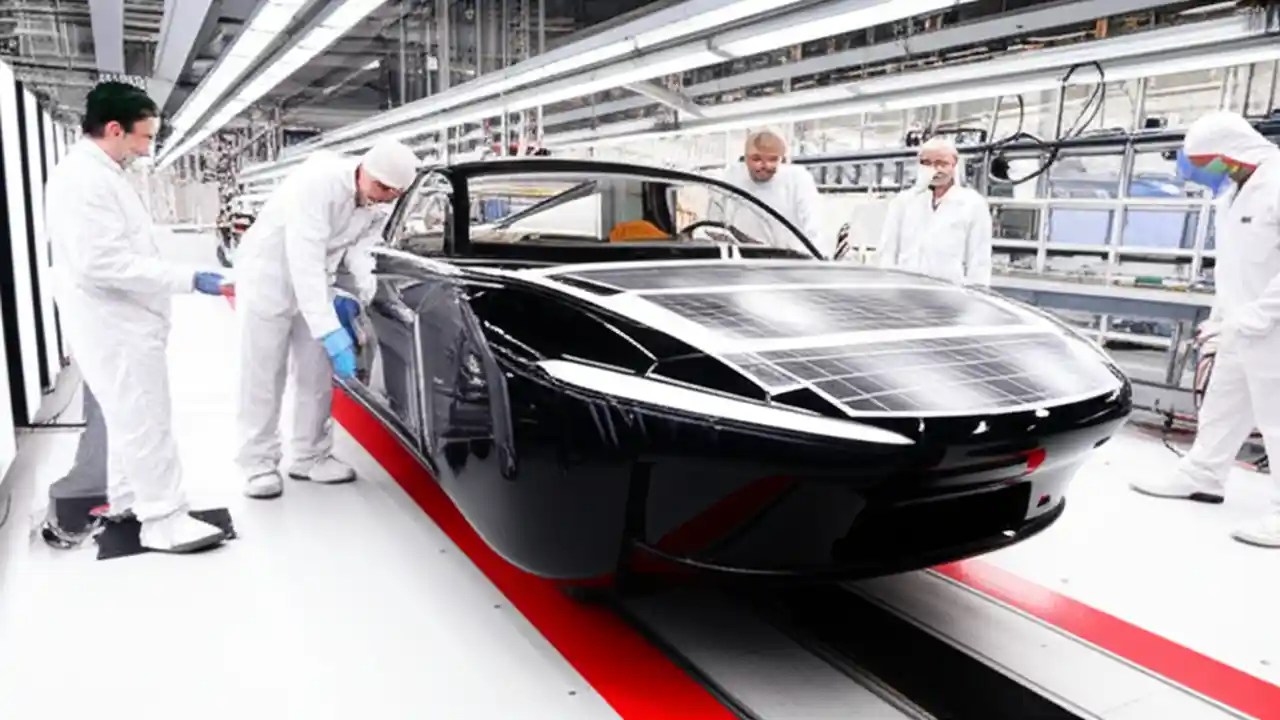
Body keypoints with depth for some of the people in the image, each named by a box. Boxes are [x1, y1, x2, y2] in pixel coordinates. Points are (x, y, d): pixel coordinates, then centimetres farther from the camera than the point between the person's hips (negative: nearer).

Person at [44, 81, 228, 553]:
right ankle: (163, 520, 4)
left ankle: (127, 499, 35)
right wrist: (188, 279, -25)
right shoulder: (83, 179, -20)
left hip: (125, 322, 11)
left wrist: (180, 280, 21)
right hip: (114, 327, -11)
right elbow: (104, 263, -27)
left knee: (130, 420, 21)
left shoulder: (100, 174, 12)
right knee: (146, 423, -4)